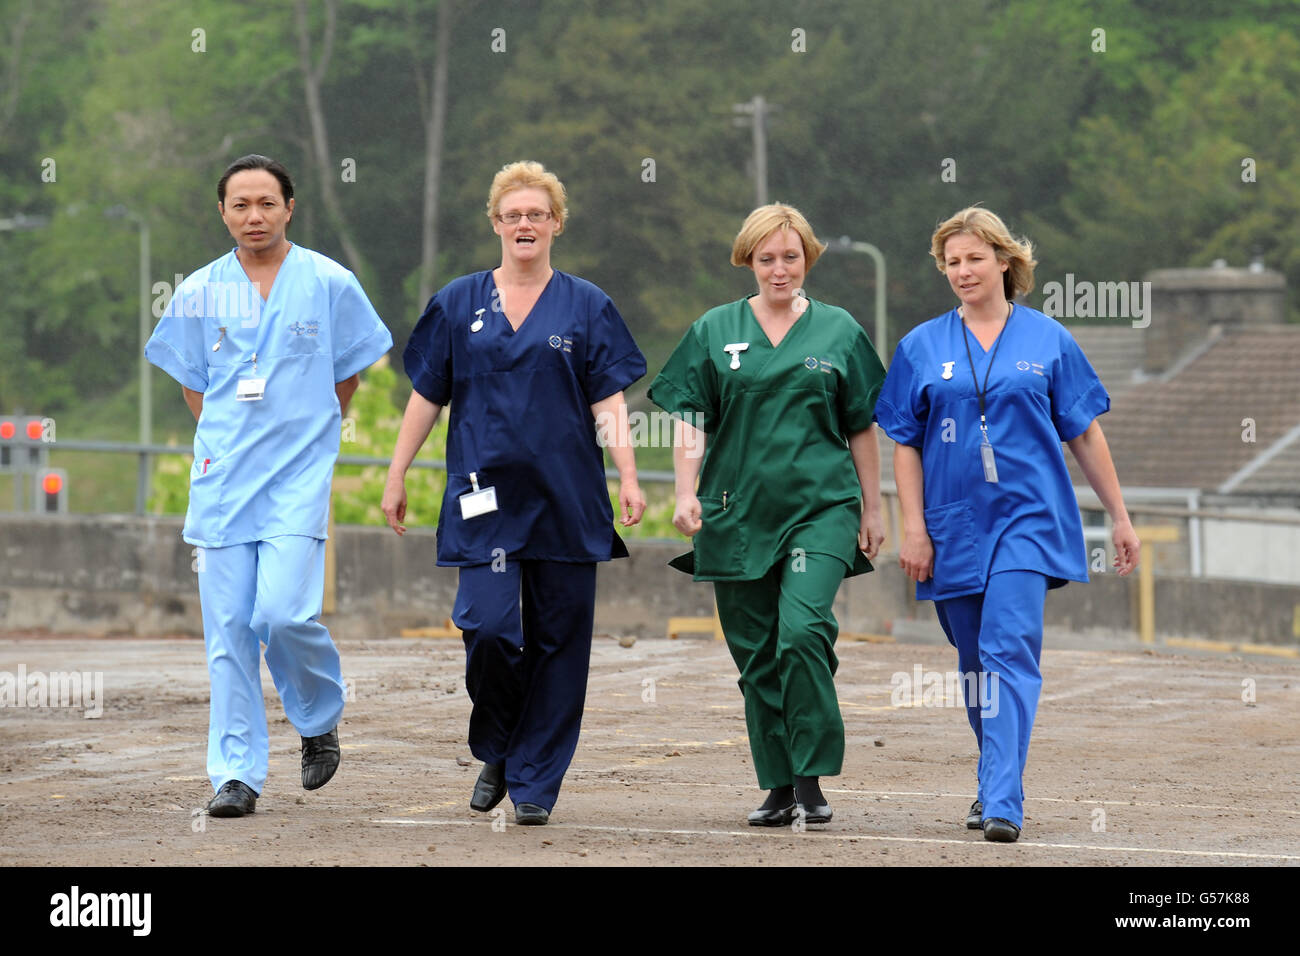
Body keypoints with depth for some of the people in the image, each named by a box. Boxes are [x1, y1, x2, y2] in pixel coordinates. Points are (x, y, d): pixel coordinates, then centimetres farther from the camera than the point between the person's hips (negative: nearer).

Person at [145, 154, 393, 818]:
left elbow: (348, 372, 12)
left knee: (283, 612, -16)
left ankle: (320, 716, 12)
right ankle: (237, 772, 4)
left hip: (299, 475, -2)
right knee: (228, 627, -1)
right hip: (221, 476, 2)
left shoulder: (329, 283, 1)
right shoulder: (200, 293, 6)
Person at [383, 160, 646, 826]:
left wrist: (628, 479, -9)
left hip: (566, 499, 0)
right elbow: (426, 396, 13)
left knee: (557, 641, 0)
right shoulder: (459, 303, 9)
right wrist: (396, 477, 11)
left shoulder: (585, 307, 7)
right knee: (488, 628, -14)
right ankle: (496, 753, 11)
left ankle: (535, 782, 9)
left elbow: (608, 400, 2)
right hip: (485, 497, 0)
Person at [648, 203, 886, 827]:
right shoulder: (715, 331, 8)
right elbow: (691, 419, 6)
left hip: (821, 508, -2)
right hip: (737, 513, 2)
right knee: (756, 655, 4)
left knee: (803, 630, -21)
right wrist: (686, 493, -7)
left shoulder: (838, 331, 7)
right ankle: (779, 787, 14)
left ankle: (812, 777, -12)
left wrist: (872, 508, 10)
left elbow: (862, 427, 11)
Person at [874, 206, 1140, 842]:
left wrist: (1120, 518, 8)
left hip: (1027, 520, -3)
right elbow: (906, 444, 7)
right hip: (954, 527, 3)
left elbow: (1085, 433, 7)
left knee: (1010, 652, -16)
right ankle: (996, 783, 30)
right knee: (975, 664, 11)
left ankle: (1003, 803, -23)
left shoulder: (1047, 340, 3)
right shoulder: (922, 347, 6)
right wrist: (913, 527, -1)